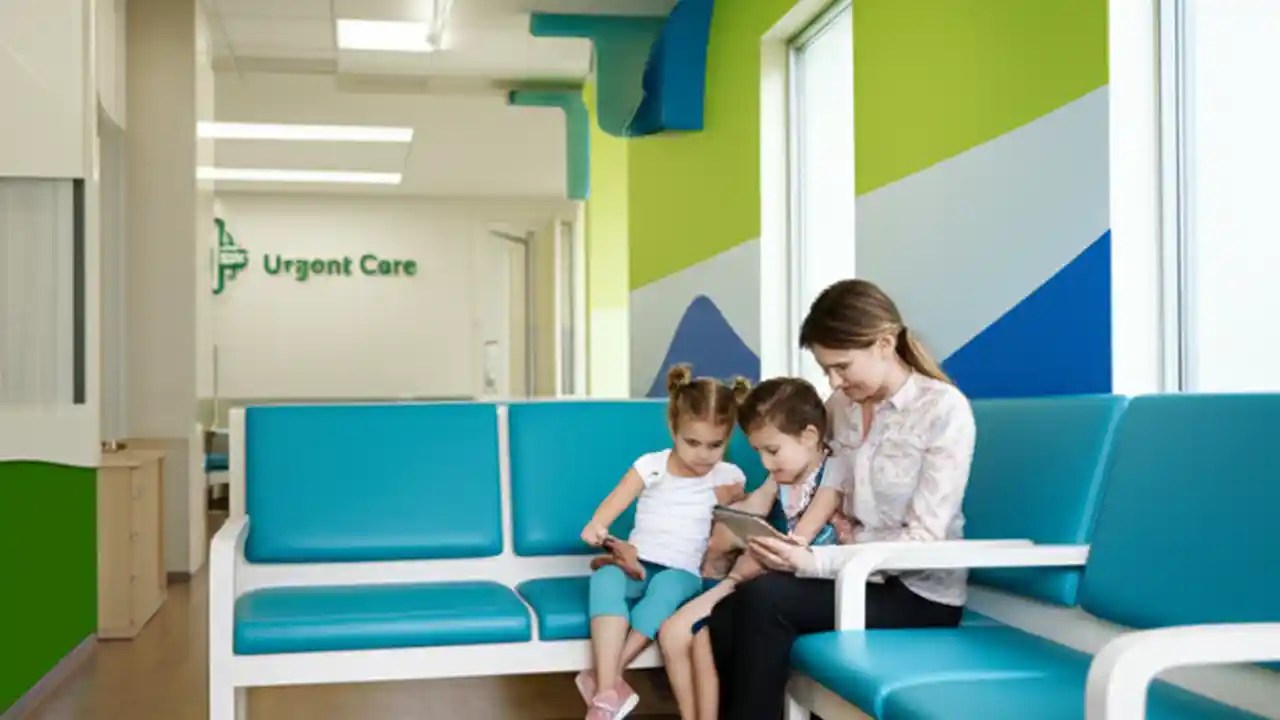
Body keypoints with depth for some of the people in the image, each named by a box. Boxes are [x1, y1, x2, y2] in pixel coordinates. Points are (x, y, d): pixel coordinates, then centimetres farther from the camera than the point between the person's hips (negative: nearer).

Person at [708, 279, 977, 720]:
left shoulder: (944, 409, -13)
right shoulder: (841, 405, 6)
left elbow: (924, 541, -18)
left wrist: (814, 562, -27)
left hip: (919, 593, -6)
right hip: (857, 575, 6)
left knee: (765, 599, -27)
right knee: (726, 613, -19)